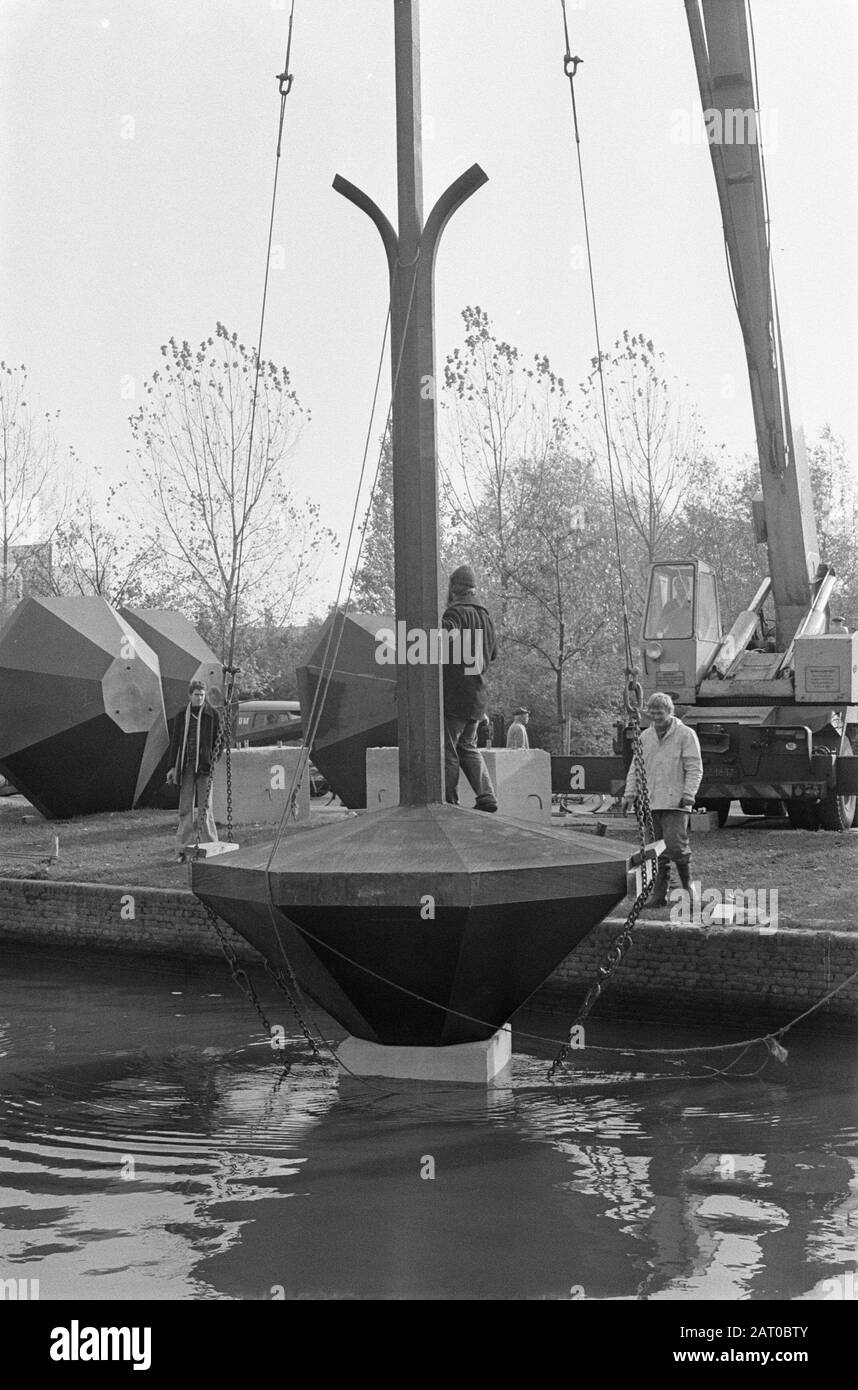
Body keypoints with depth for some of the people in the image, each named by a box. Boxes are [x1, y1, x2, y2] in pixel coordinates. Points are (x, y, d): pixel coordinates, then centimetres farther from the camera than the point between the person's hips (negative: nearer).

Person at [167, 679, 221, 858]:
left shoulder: (212, 715, 2)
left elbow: (218, 741, 3)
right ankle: (183, 848, 6)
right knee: (185, 808, 3)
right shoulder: (182, 716, 10)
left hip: (205, 766, -3)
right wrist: (172, 767, 8)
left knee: (205, 807, -1)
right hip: (186, 766, 3)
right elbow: (175, 742, 14)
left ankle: (210, 846, 6)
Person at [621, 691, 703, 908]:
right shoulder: (645, 736, 15)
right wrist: (629, 794, 10)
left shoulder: (685, 735, -1)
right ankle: (658, 894, 10)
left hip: (675, 803, -5)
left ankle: (688, 886, 7)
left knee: (675, 846, -14)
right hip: (650, 803, 5)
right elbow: (636, 768, 19)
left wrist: (688, 794, -14)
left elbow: (694, 768, -4)